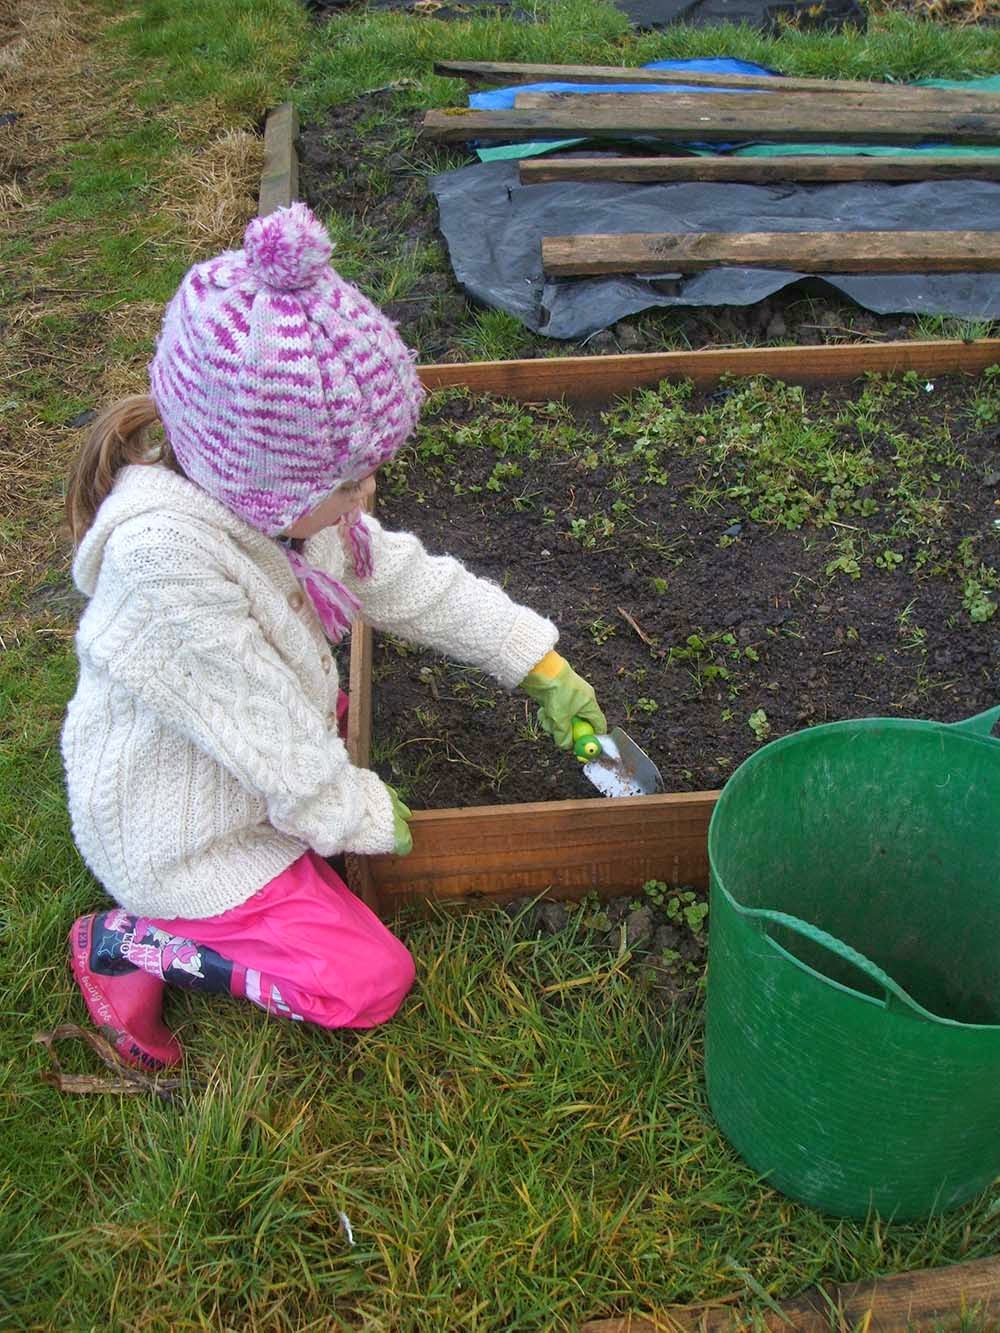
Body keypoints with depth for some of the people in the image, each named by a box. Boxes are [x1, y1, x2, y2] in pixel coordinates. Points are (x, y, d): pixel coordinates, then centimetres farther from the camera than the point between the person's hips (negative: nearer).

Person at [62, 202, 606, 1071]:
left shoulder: (272, 492, -12)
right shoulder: (164, 553, -38)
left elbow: (407, 580, -1)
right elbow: (261, 725, -29)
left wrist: (541, 663, 2)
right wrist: (360, 816, -14)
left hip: (248, 780, 8)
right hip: (185, 840, -8)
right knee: (371, 983, -5)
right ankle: (132, 944, 4)